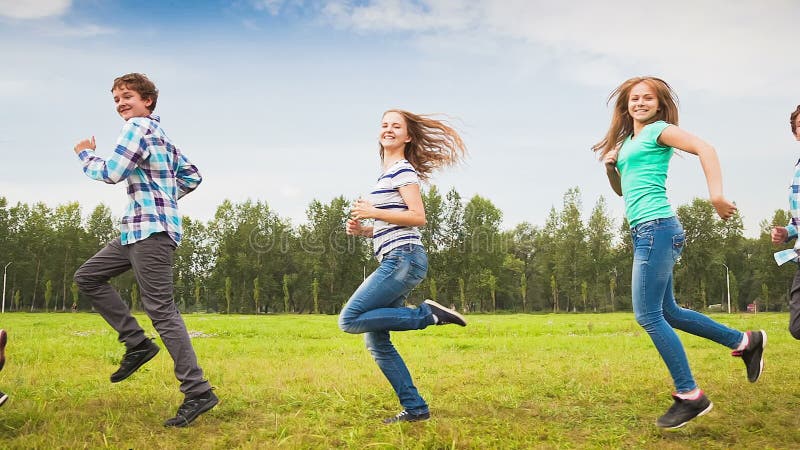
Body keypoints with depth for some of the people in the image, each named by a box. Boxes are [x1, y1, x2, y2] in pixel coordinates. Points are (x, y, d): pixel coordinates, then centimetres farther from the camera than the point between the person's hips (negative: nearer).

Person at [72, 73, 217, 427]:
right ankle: (137, 343, 11)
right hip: (138, 228, 10)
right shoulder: (159, 133, 23)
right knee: (87, 277, 16)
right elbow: (192, 175, 26)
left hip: (151, 228, -10)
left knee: (161, 310, -13)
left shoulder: (138, 126, -6)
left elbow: (111, 173, -14)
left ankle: (198, 392, -12)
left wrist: (85, 154, 4)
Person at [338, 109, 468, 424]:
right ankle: (415, 408, 11)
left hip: (403, 259, -9)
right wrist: (362, 230, 10)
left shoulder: (402, 169, -4)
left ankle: (428, 315, -10)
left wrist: (373, 212, -13)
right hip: (395, 262, 9)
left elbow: (418, 217, -15)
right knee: (376, 341, 6)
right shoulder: (388, 173, 23)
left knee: (350, 320, -14)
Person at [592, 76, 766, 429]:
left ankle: (689, 396, 0)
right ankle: (744, 341, 29)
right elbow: (621, 189, 29)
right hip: (644, 231, 9)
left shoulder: (659, 130, -2)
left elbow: (704, 148, -17)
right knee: (667, 312, 15)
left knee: (648, 316, -9)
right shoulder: (627, 141, 21)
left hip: (656, 228, -9)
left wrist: (716, 195, -28)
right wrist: (610, 166, 9)